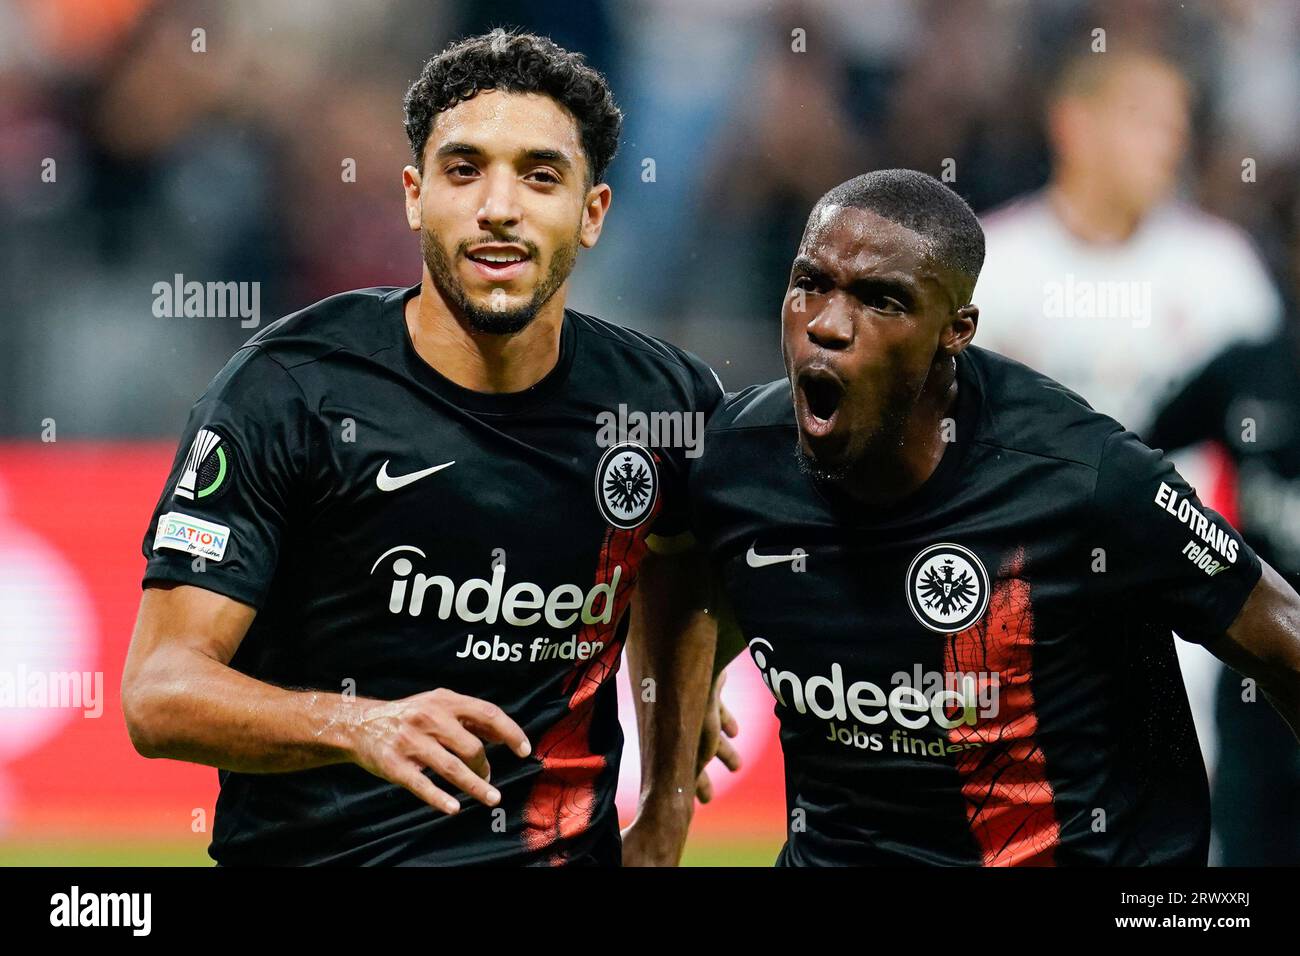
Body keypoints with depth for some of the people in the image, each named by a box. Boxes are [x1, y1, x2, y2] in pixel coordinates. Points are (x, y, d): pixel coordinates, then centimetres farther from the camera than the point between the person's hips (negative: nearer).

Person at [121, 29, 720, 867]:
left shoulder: (668, 397, 1)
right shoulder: (290, 389, -10)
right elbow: (159, 693, -15)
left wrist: (669, 806, 19)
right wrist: (361, 725, -31)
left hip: (565, 852, 1)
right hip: (309, 849, -1)